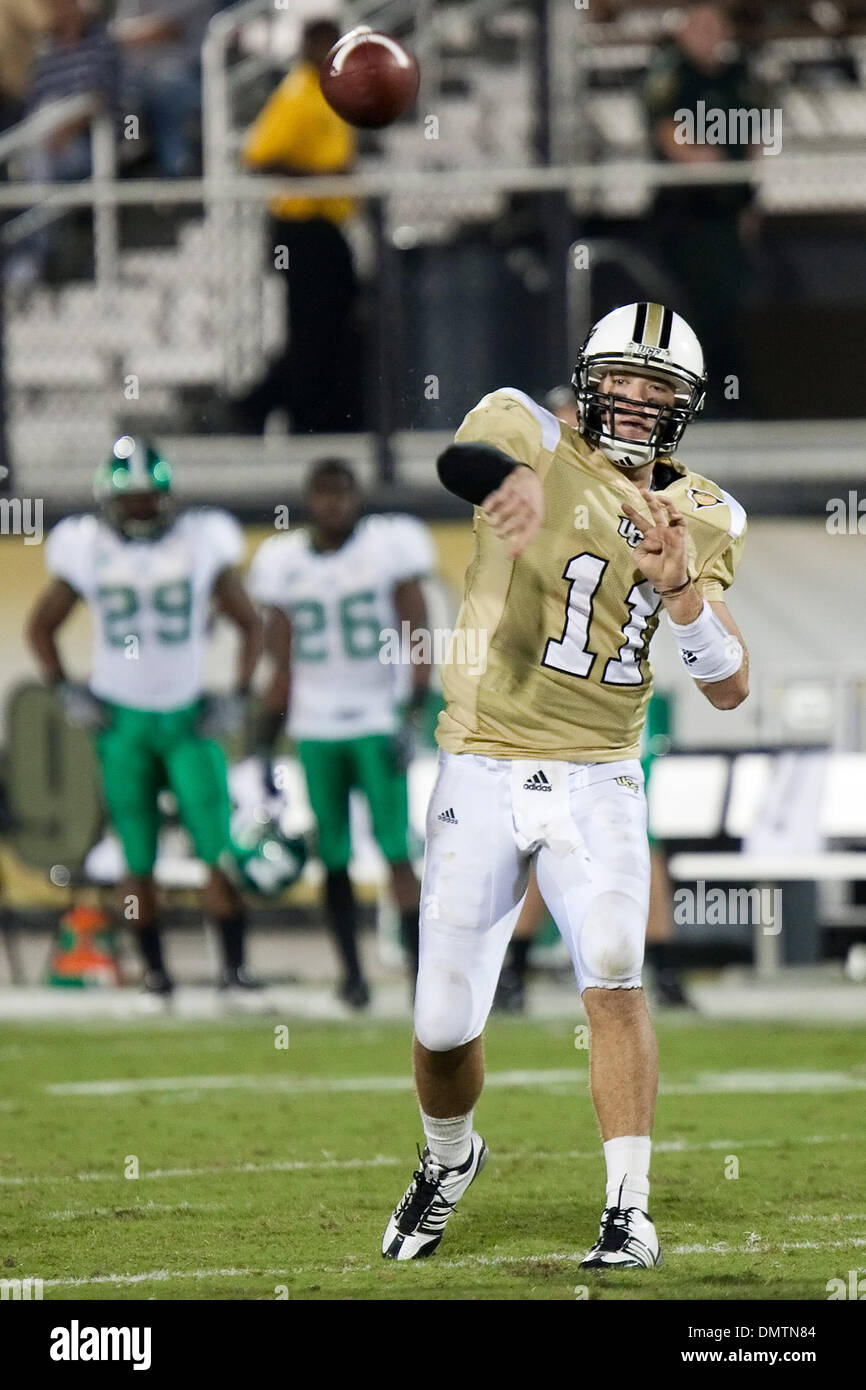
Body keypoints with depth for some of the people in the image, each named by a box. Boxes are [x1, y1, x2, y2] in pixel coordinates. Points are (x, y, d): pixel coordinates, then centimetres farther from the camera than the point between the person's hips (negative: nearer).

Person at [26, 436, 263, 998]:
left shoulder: (202, 544, -2)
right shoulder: (88, 550, 0)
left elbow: (250, 624, 9)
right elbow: (41, 626, 13)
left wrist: (239, 696, 0)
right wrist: (68, 693, 2)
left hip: (189, 717, 0)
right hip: (122, 719, 0)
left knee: (219, 848, -9)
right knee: (139, 860, 3)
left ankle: (235, 964, -6)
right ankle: (154, 966, 13)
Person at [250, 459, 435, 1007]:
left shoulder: (390, 547, -3)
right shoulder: (284, 562, 6)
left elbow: (417, 636, -4)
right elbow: (283, 667, 12)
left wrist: (415, 710, -15)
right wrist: (265, 746, 9)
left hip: (379, 719, -3)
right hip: (315, 729, 3)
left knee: (397, 849, -10)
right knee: (333, 857, 4)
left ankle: (420, 965, -12)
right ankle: (352, 971, 13)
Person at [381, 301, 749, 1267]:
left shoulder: (700, 520, 7)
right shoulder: (530, 436, -5)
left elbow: (729, 689, 3)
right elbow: (466, 458, -32)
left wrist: (681, 587, -16)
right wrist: (507, 478, -57)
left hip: (598, 784, 2)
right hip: (481, 778, -1)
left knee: (613, 983, -19)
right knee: (444, 1027, 4)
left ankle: (629, 1213, -12)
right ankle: (449, 1158, 35)